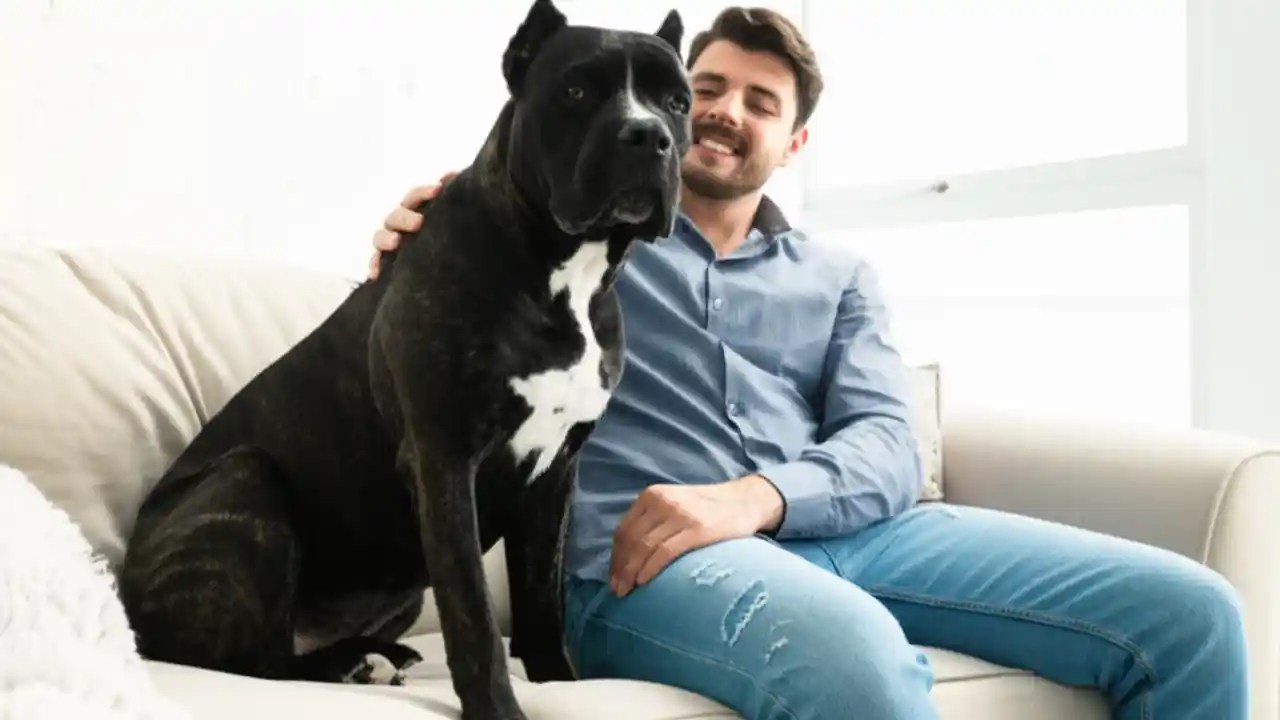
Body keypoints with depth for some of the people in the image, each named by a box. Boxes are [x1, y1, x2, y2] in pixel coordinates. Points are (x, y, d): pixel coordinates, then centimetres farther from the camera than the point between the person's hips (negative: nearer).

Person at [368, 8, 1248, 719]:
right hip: (643, 553, -4)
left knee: (1188, 612, -14)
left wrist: (755, 497, -15)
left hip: (838, 530, 5)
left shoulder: (838, 277, 24)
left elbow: (886, 446, 8)